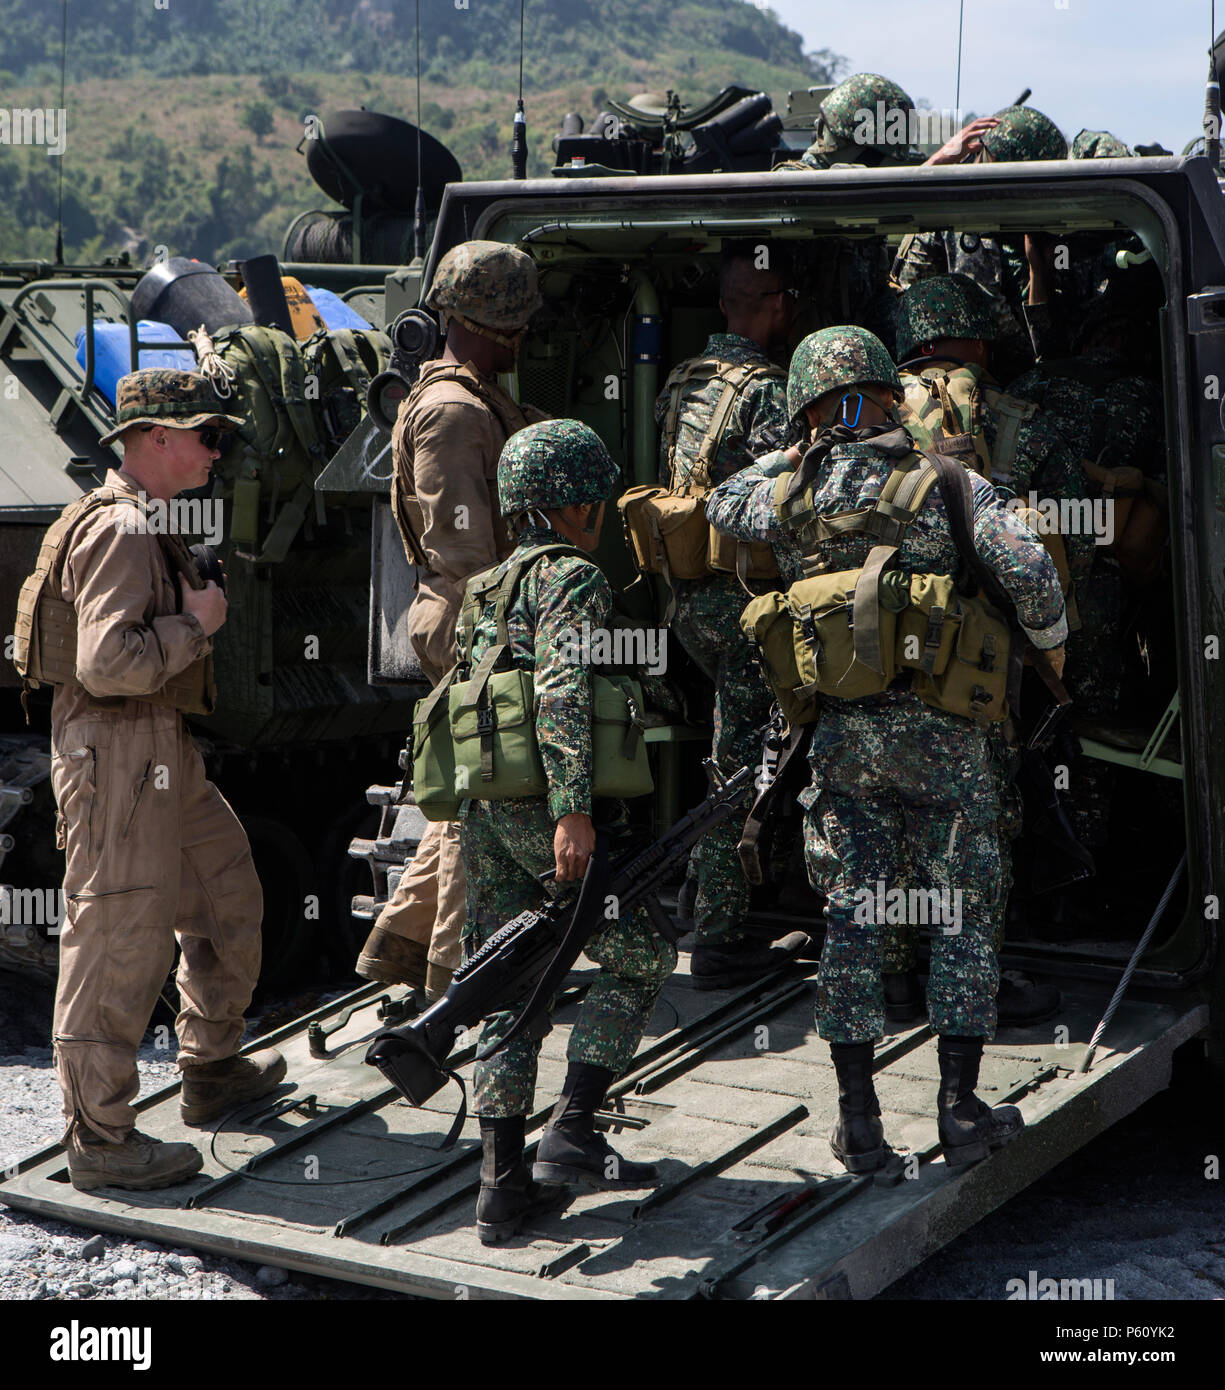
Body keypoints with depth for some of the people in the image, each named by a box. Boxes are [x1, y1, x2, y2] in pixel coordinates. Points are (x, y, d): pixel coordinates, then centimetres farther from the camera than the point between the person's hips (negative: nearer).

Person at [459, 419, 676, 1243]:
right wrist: (573, 809, -26)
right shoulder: (574, 579, -6)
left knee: (511, 991, 10)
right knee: (641, 956, 7)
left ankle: (503, 1184, 8)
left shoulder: (486, 588, 20)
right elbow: (562, 691, -20)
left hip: (481, 810, 8)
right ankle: (572, 1133, -4)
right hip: (543, 805, -8)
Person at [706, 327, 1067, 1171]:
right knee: (963, 914, 8)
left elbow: (722, 508, 25)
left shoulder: (788, 494, 3)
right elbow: (1028, 571, -16)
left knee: (851, 919, 8)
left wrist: (793, 457, 30)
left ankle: (859, 1122, 10)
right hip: (939, 729, -2)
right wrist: (1050, 640, 3)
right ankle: (961, 1111, 9)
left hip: (841, 735, 2)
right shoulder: (945, 482, -5)